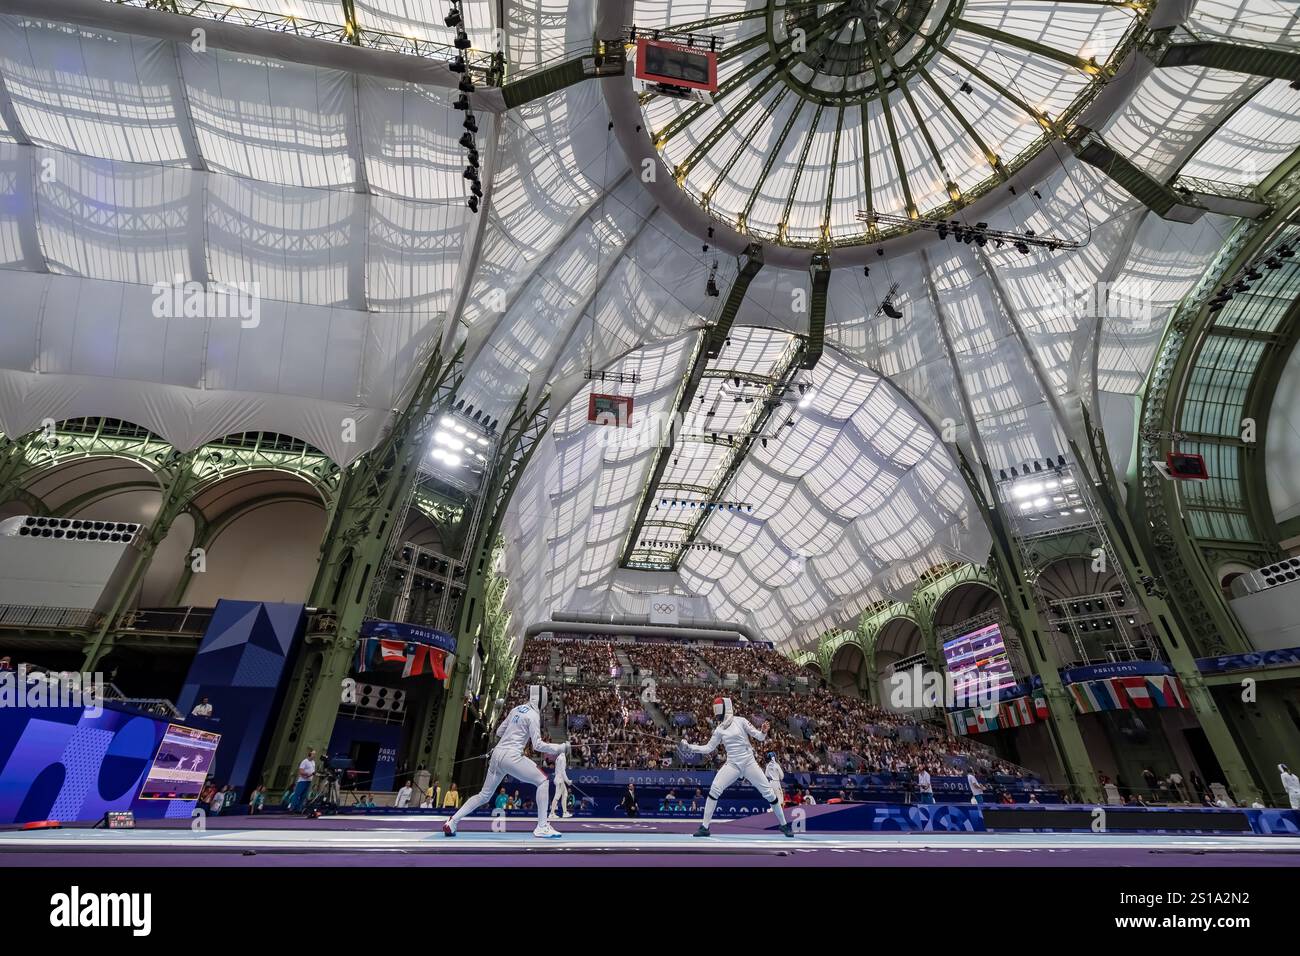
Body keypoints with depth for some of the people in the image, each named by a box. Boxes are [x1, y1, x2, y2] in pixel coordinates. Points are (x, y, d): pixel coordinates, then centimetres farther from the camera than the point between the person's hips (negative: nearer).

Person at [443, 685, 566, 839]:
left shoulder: (517, 709, 15)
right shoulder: (533, 715, -9)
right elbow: (537, 745, -14)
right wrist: (560, 748, -9)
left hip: (497, 754, 8)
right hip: (511, 756, -8)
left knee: (484, 796, 22)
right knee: (543, 781, 0)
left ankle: (451, 823, 17)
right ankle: (542, 827, -4)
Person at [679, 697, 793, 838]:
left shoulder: (740, 721, -9)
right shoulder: (719, 729, 4)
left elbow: (759, 737, -8)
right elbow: (708, 748, 8)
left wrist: (764, 731, -31)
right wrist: (689, 747, -2)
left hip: (749, 763, -3)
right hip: (732, 765, 3)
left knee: (768, 793, 0)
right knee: (714, 790, -14)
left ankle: (784, 825, 23)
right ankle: (705, 827, -3)